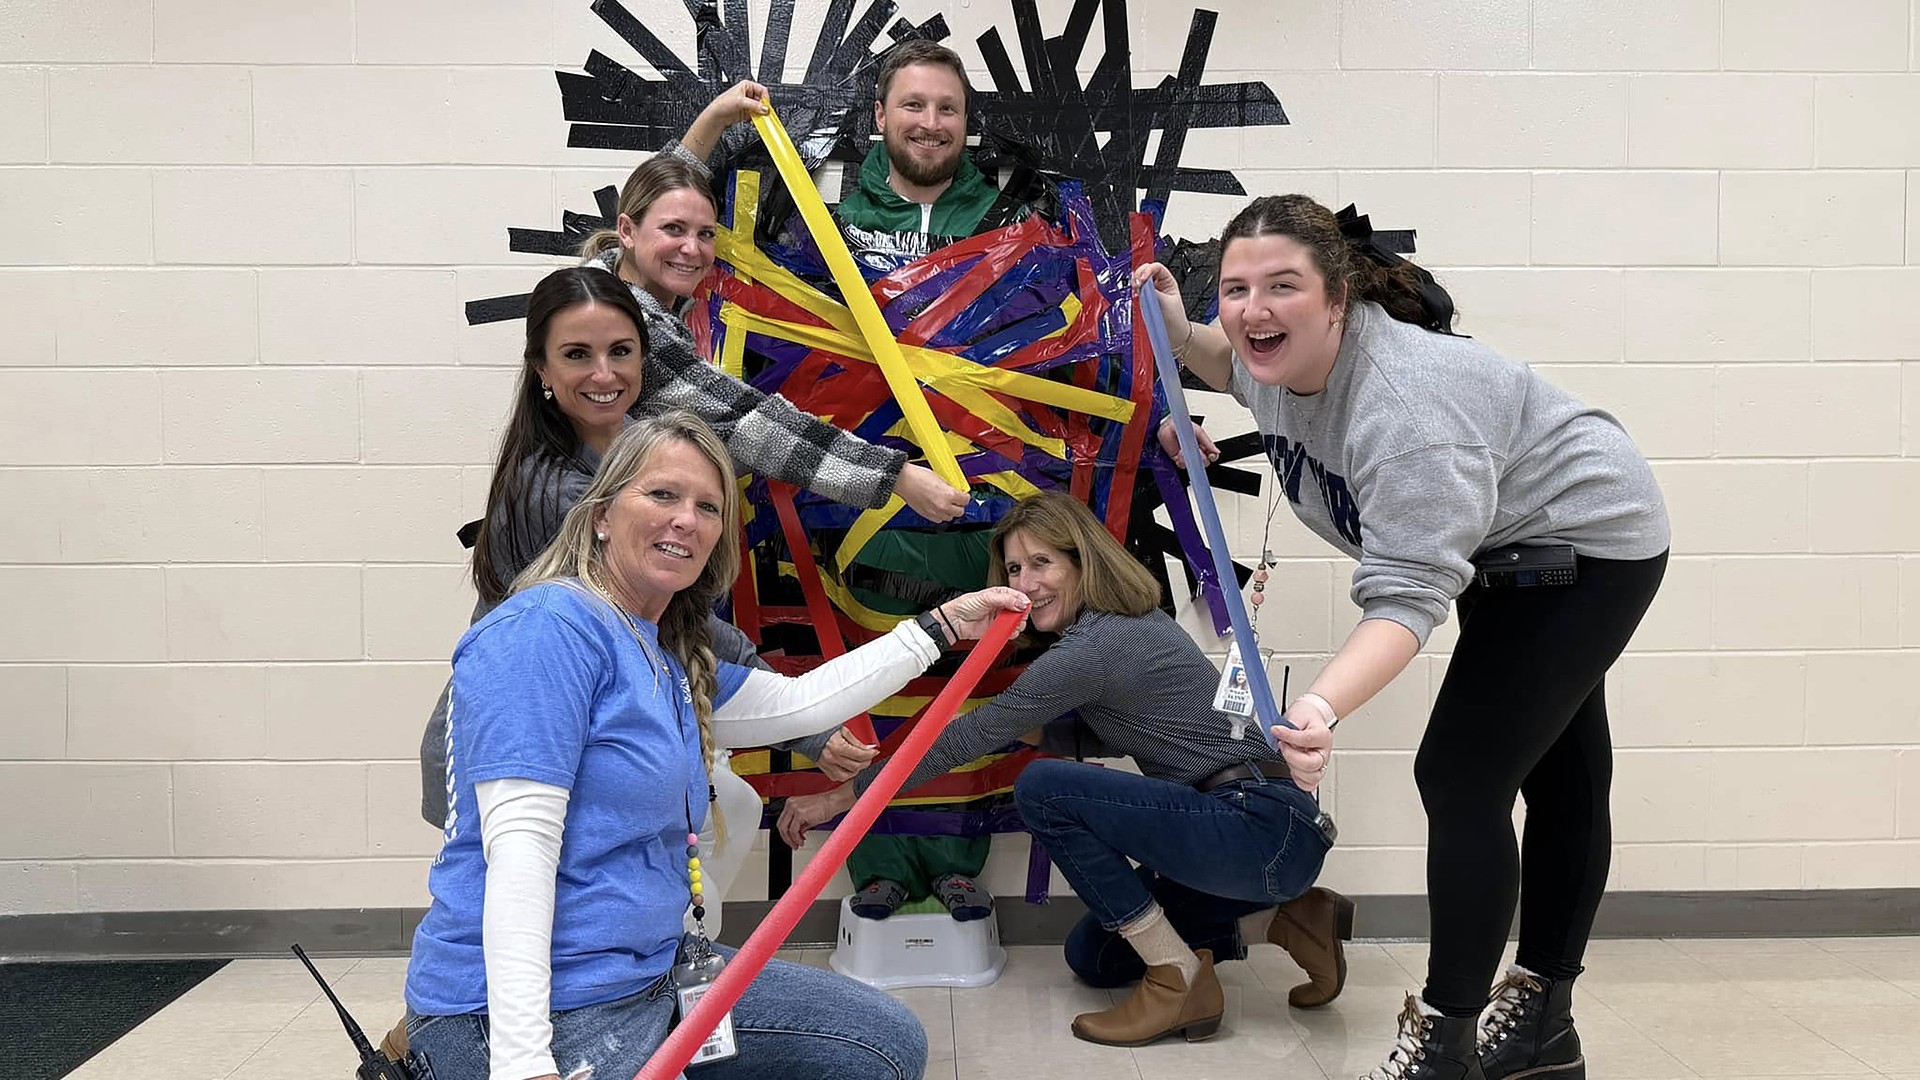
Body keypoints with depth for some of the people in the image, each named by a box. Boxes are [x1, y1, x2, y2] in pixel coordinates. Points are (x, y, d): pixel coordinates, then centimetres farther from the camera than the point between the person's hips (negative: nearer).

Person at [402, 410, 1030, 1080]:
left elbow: (799, 702, 19)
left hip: (655, 970, 9)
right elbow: (519, 846, -23)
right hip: (550, 1012, -9)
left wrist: (942, 626, 20)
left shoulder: (672, 658, 11)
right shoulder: (547, 628, -16)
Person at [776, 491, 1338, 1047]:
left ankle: (1180, 980, -10)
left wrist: (840, 797, -9)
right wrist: (1038, 730, 8)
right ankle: (1273, 918, 16)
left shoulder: (1097, 645, -18)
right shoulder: (1133, 622, 11)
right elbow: (1113, 734, 24)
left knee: (1042, 788, -19)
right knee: (1092, 956, 16)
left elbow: (972, 736, -15)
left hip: (1267, 830, -10)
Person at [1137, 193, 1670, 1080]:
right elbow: (1236, 365, 17)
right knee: (1557, 772, 18)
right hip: (1504, 550, 9)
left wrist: (1317, 709, -57)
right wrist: (1180, 334, -4)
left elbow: (1406, 595, -43)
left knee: (1461, 778, -15)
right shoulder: (1278, 354, -10)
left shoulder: (1402, 403, -37)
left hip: (1589, 540, -9)